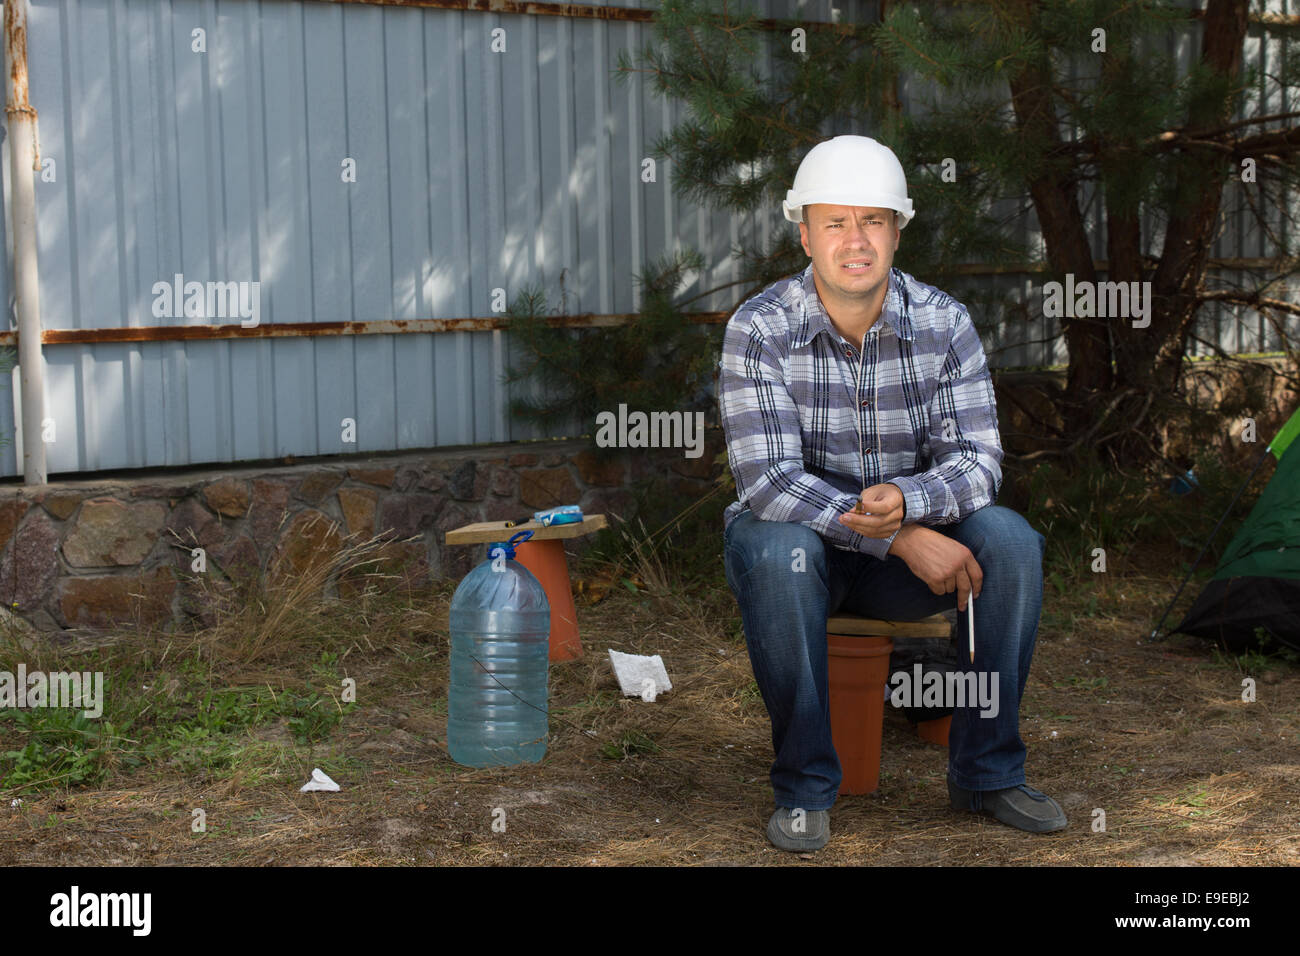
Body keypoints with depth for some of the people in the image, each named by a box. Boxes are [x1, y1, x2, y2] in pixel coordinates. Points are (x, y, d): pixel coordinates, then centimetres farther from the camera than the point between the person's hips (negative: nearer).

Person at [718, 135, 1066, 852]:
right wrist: (899, 539, -32)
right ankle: (804, 788, -20)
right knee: (778, 551, -36)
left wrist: (903, 501, -35)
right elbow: (768, 477, -24)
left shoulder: (944, 323, -8)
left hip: (912, 541, 3)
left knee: (1010, 542, -24)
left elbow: (976, 459, -12)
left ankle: (984, 771, -9)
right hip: (796, 538, -2)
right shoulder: (758, 329, -16)